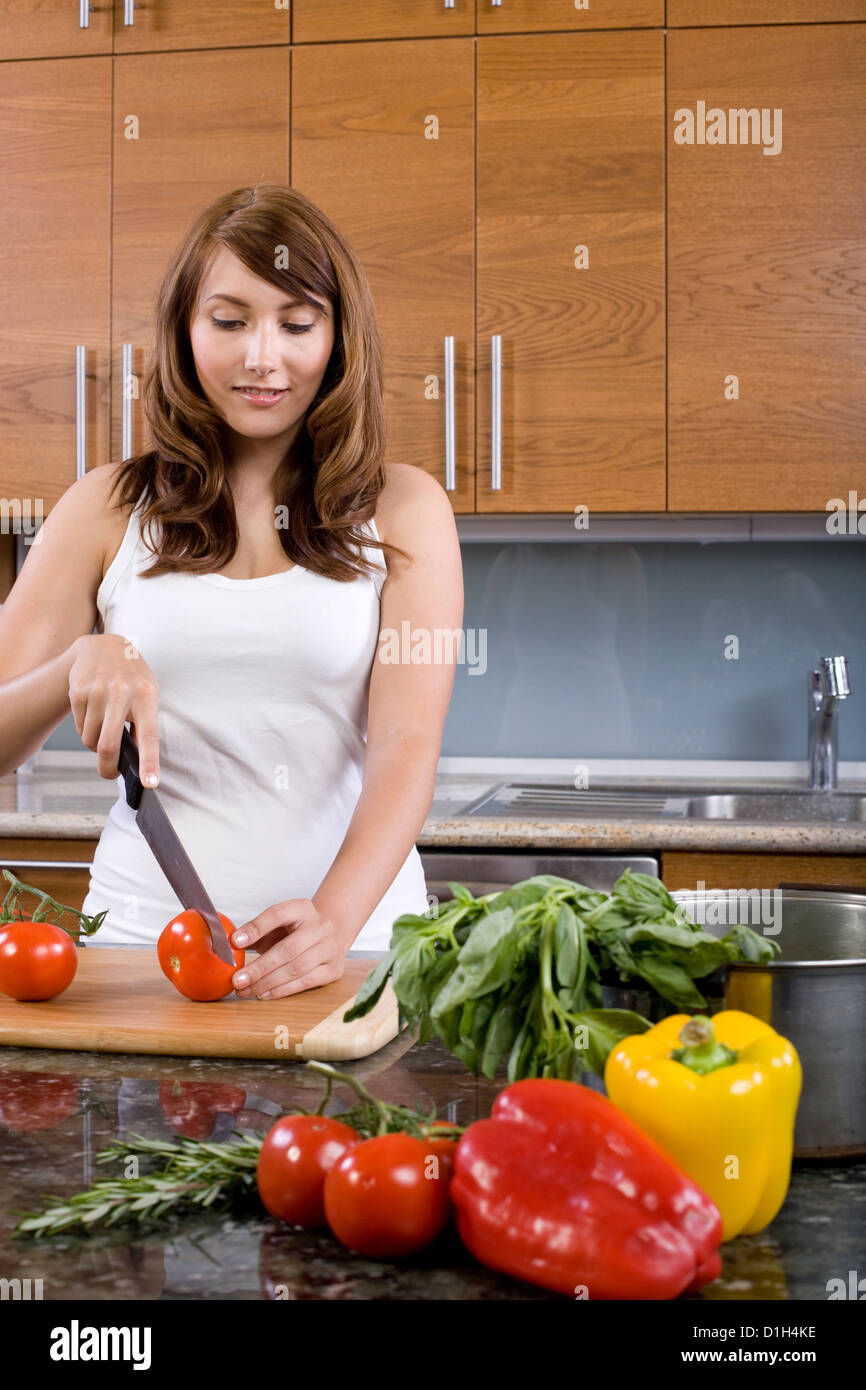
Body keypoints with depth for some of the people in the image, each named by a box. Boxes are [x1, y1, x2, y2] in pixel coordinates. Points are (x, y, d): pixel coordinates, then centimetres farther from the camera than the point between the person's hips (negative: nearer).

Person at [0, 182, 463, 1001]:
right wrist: (81, 664, -13)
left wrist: (334, 924, -20)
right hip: (142, 933, 1)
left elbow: (409, 747, -4)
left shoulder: (402, 509, 8)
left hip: (352, 943, -1)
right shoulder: (107, 509, 10)